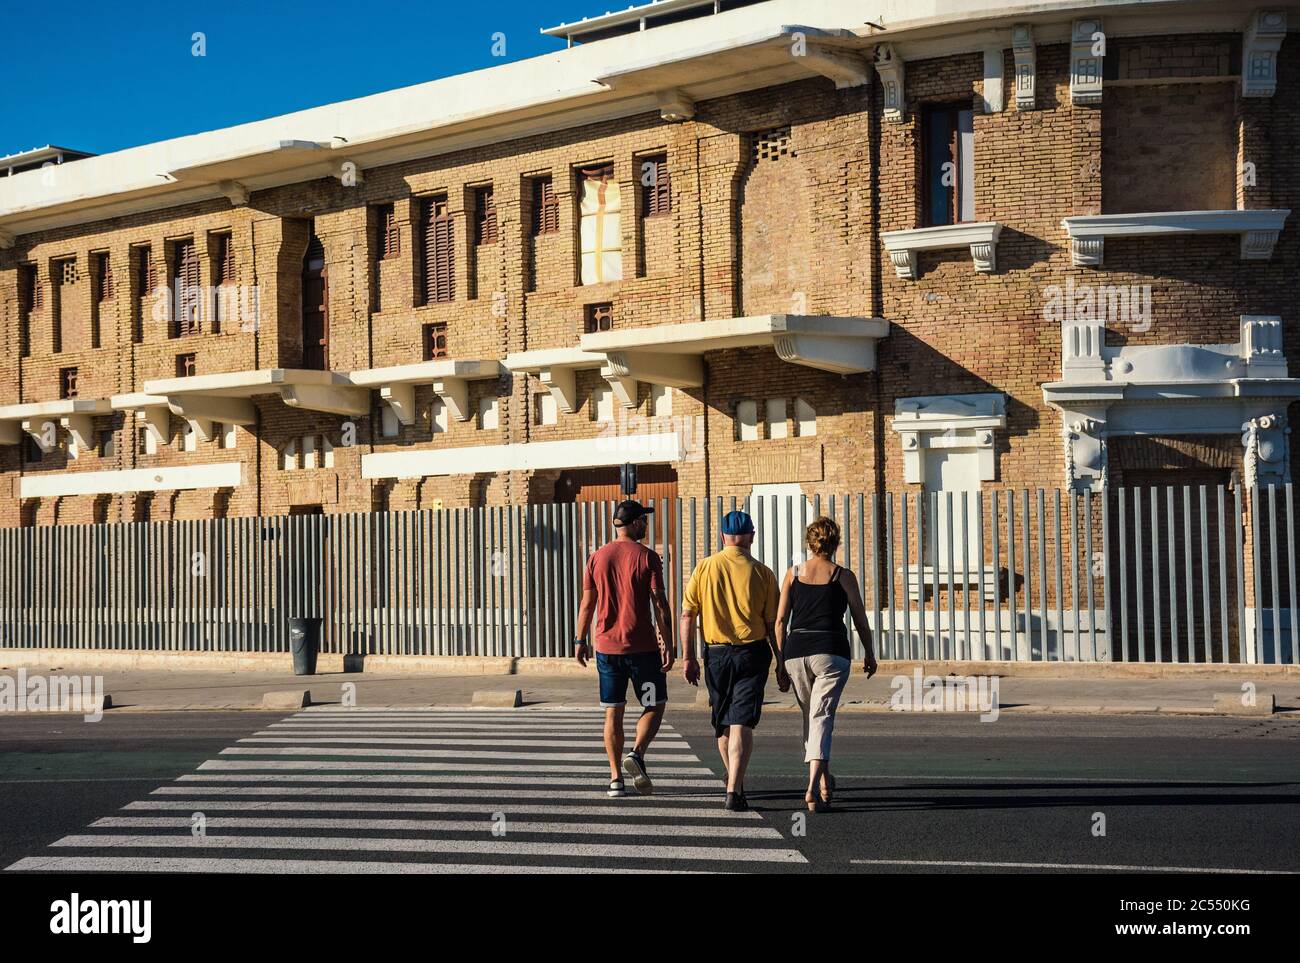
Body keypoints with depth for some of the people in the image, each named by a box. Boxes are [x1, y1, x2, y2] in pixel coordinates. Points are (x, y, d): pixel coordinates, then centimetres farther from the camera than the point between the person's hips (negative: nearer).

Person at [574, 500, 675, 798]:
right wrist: (668, 645, -6)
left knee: (613, 712, 8)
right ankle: (637, 753, -14)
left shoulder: (597, 558, 5)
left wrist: (581, 641, 14)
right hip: (642, 647, -3)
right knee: (654, 706, 9)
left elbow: (586, 604, 6)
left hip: (606, 646, 4)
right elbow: (660, 604, -9)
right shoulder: (647, 557, -6)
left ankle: (615, 778, 5)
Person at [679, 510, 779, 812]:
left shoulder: (704, 568, 0)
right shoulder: (762, 573, -3)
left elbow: (687, 615, -2)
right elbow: (772, 624, -3)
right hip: (752, 653, -2)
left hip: (716, 654, 2)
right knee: (742, 723, -4)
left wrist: (688, 657, 4)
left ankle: (736, 782, 33)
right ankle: (734, 790, -17)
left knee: (722, 722, 18)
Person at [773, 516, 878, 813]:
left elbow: (780, 621, 4)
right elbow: (860, 620, 7)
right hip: (831, 652, -3)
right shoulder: (843, 576, 1)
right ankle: (813, 788, -21)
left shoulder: (793, 574, 6)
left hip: (796, 652, 3)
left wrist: (780, 662, 9)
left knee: (810, 717, 19)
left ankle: (824, 781, 31)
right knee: (822, 718, -6)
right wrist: (869, 655, 21)